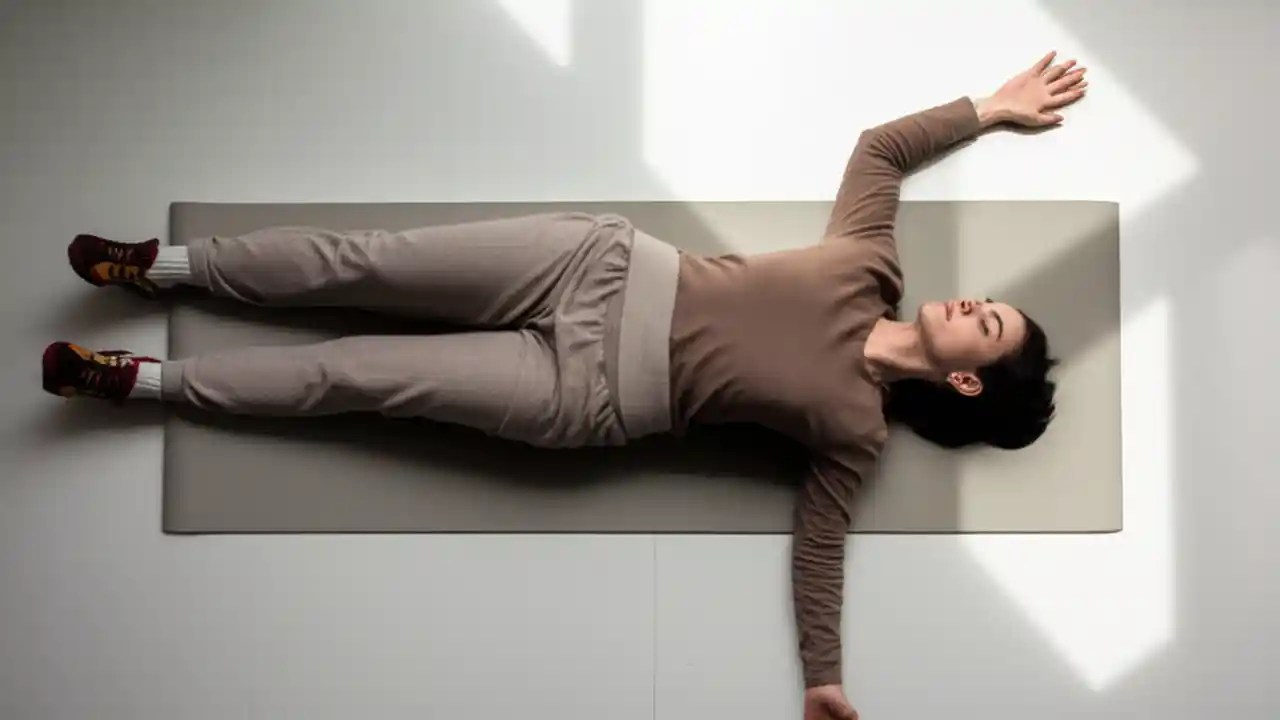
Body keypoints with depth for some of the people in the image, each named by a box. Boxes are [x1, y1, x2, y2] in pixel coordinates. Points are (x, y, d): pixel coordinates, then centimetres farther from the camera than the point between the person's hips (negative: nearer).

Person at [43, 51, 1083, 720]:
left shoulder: (859, 429, -5)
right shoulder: (873, 267, 4)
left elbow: (819, 540, -3)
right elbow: (878, 145, 14)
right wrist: (988, 108, 13)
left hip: (591, 392, -3)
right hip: (607, 265, 3)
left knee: (358, 374, -4)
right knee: (363, 261, 0)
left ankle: (145, 380, 14)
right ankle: (167, 264, 23)